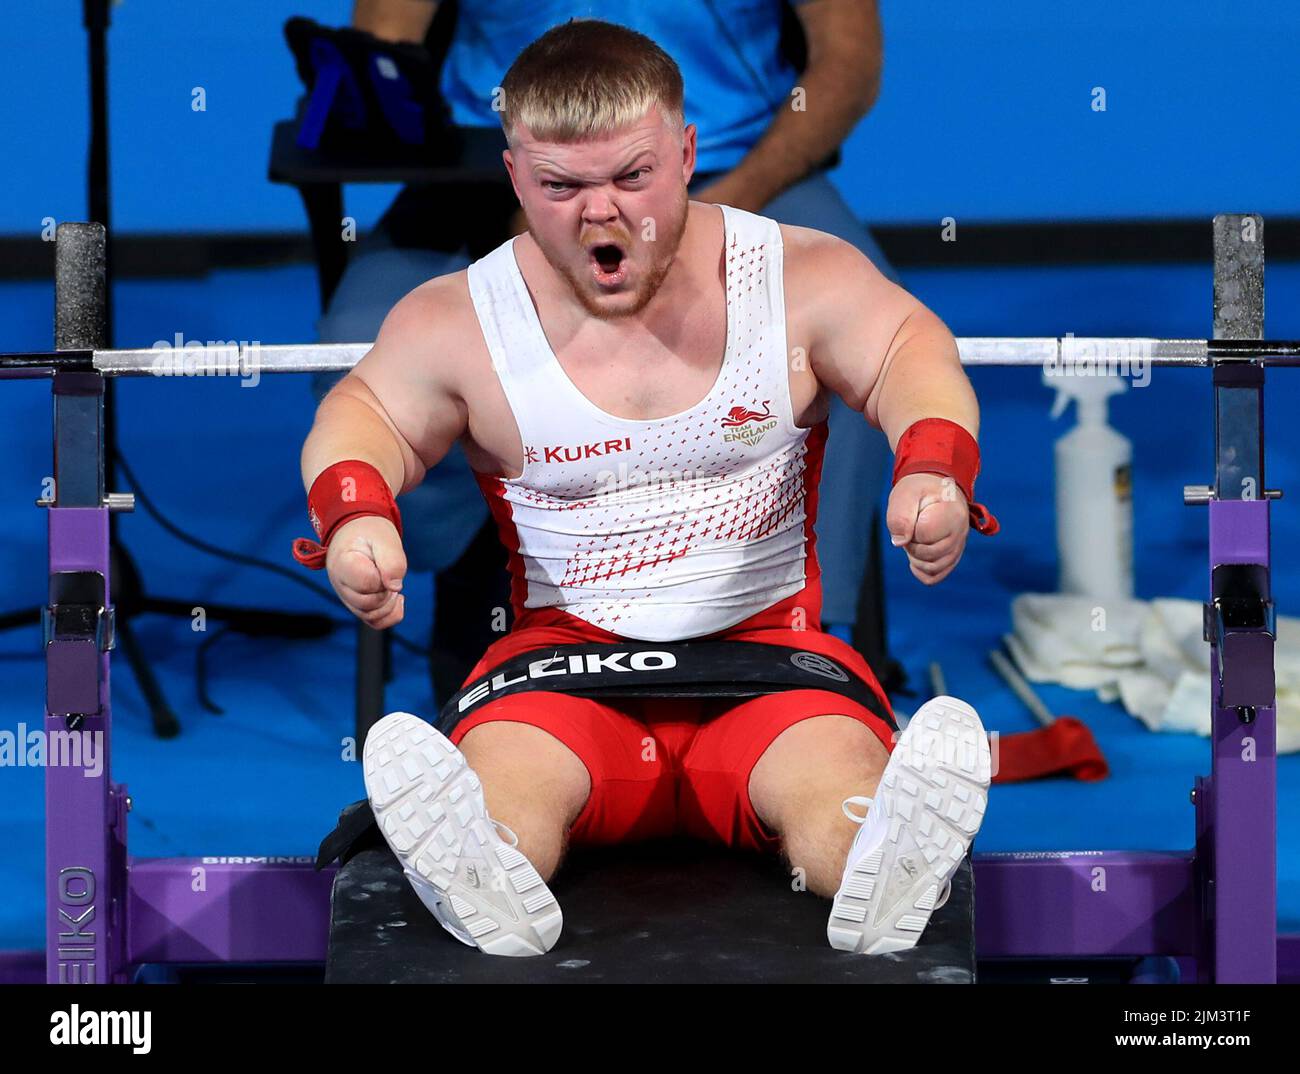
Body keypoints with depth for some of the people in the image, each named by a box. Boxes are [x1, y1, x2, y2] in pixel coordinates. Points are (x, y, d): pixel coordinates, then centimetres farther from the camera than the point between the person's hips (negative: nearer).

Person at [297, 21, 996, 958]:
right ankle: (486, 887, -68)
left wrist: (933, 468, -19)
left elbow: (909, 354, 4)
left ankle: (886, 882, -68)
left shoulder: (798, 277, 3)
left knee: (840, 773, -37)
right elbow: (368, 414, 14)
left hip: (770, 637, 0)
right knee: (505, 773, -37)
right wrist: (356, 513, -11)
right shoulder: (458, 324, 3)